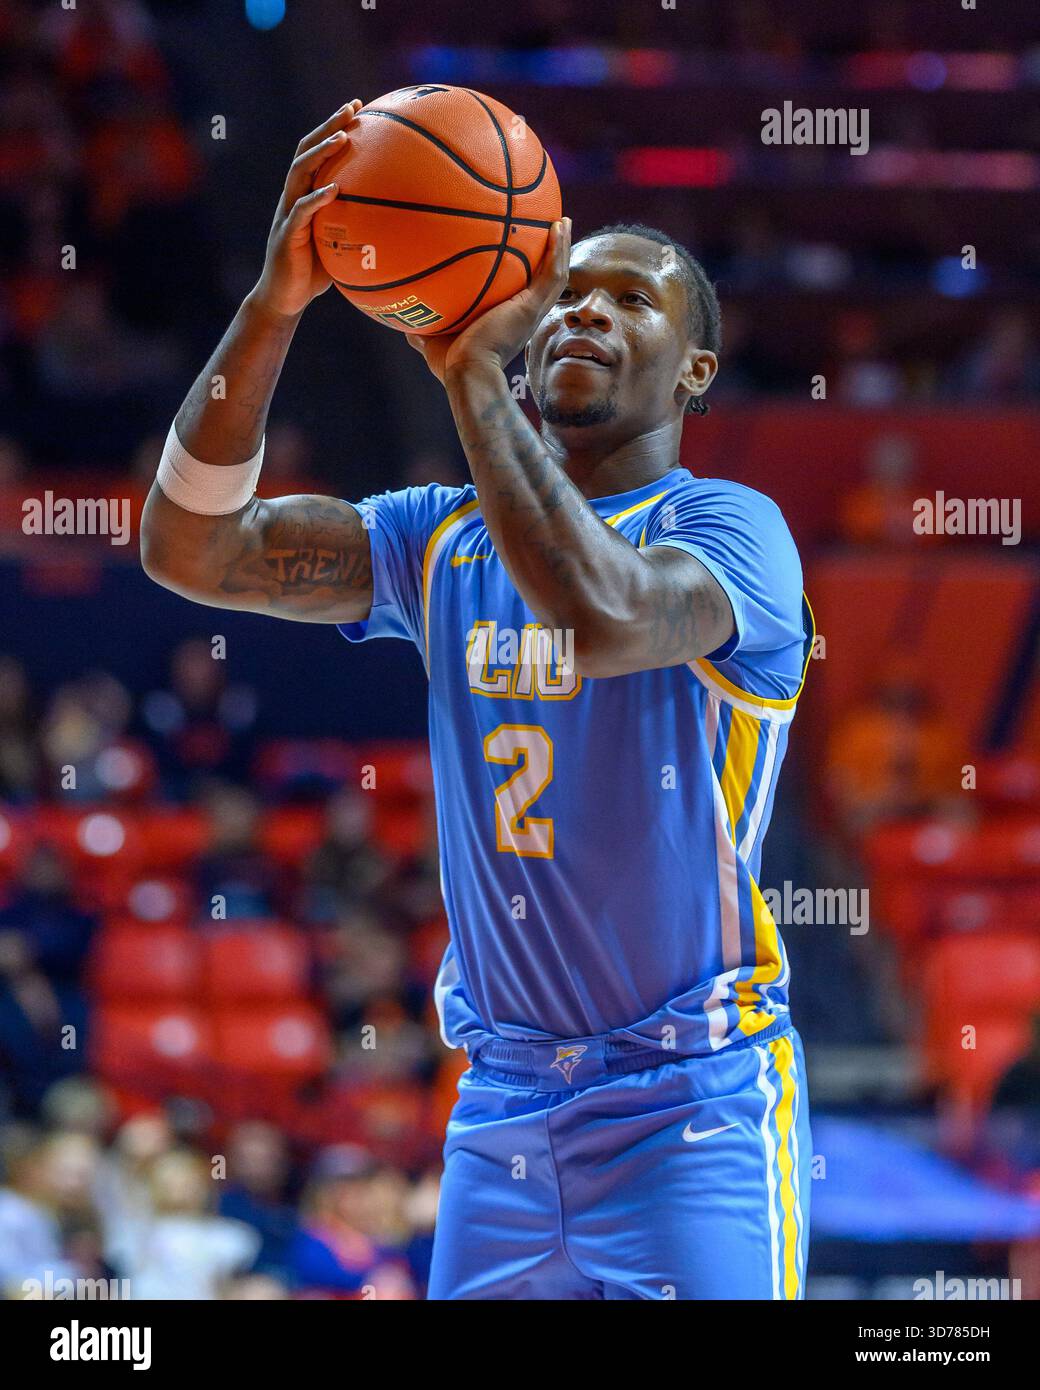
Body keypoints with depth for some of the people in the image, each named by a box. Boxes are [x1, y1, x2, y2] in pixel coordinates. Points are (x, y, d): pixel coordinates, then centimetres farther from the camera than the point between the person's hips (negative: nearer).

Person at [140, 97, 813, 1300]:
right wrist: (273, 307, -18)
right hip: (500, 1106, 5)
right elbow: (191, 552, -5)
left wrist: (469, 368, -27)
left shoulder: (730, 529, -7)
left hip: (692, 1105, -5)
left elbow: (607, 616, -31)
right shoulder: (441, 539, 9)